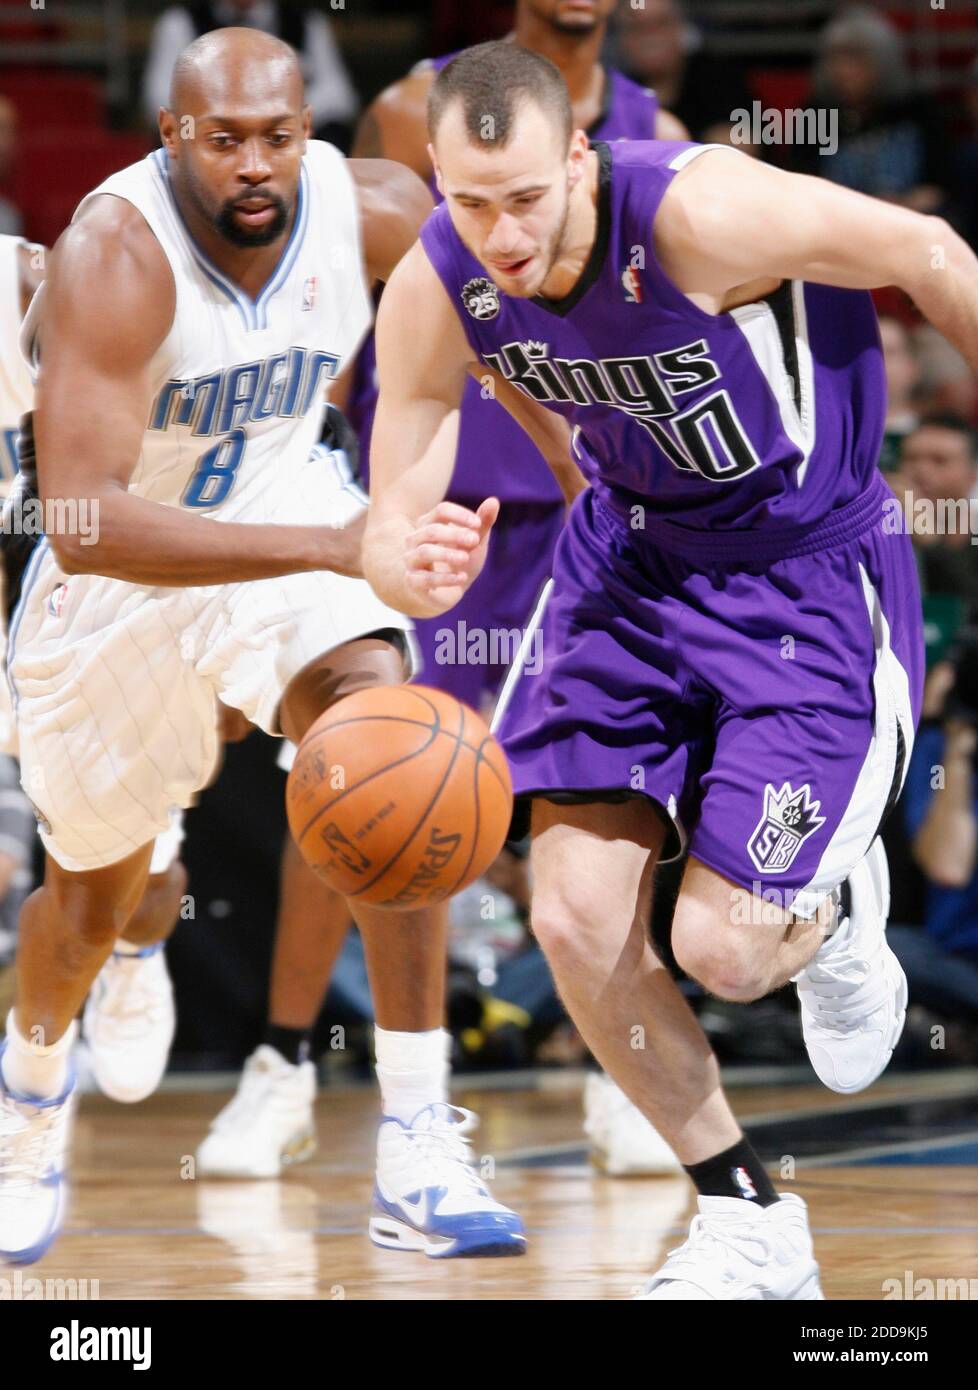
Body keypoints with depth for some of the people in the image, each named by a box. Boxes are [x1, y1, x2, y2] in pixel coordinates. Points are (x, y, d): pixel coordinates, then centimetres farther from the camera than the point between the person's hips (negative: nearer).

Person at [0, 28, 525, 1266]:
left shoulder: (376, 212, -20)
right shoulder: (116, 257, -34)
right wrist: (331, 546, -52)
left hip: (281, 510, 2)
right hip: (111, 559, -2)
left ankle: (419, 1153, -27)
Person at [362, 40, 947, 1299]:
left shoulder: (704, 215, -33)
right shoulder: (434, 295, -17)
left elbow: (927, 258, -16)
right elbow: (390, 534, -10)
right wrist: (413, 568, -34)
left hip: (811, 573, -5)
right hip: (633, 558, 5)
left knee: (722, 949, -10)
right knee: (576, 923, -5)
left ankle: (835, 903, 30)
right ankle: (746, 1224, 16)